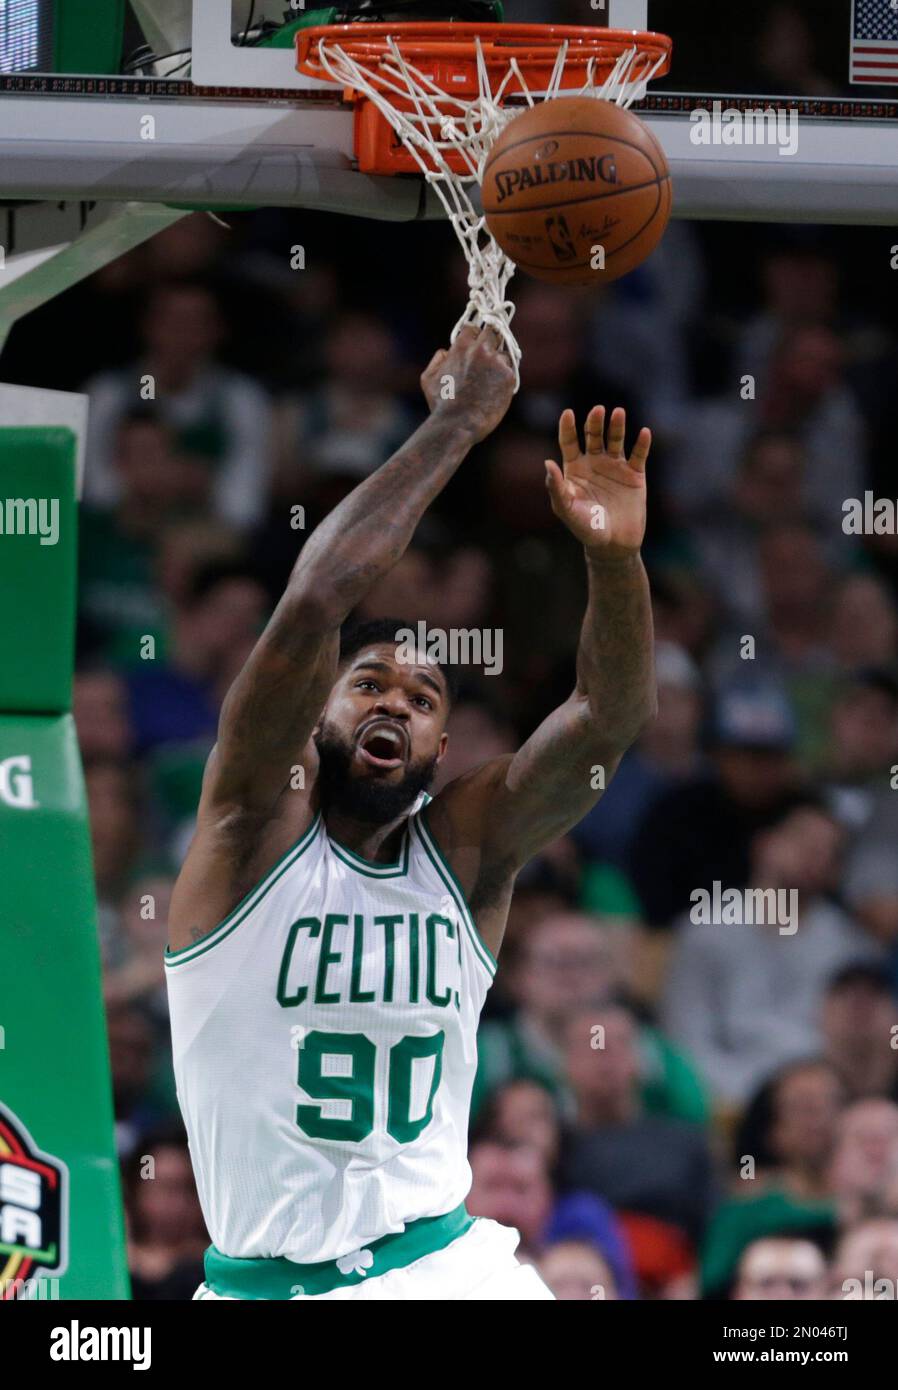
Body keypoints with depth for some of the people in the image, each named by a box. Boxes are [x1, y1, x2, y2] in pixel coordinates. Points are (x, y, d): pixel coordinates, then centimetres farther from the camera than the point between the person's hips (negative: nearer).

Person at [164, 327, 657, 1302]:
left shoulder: (463, 848, 6)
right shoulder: (260, 824, -3)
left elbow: (610, 714, -5)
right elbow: (313, 601, -16)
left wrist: (615, 556, -22)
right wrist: (455, 425, -13)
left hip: (443, 1268, 3)